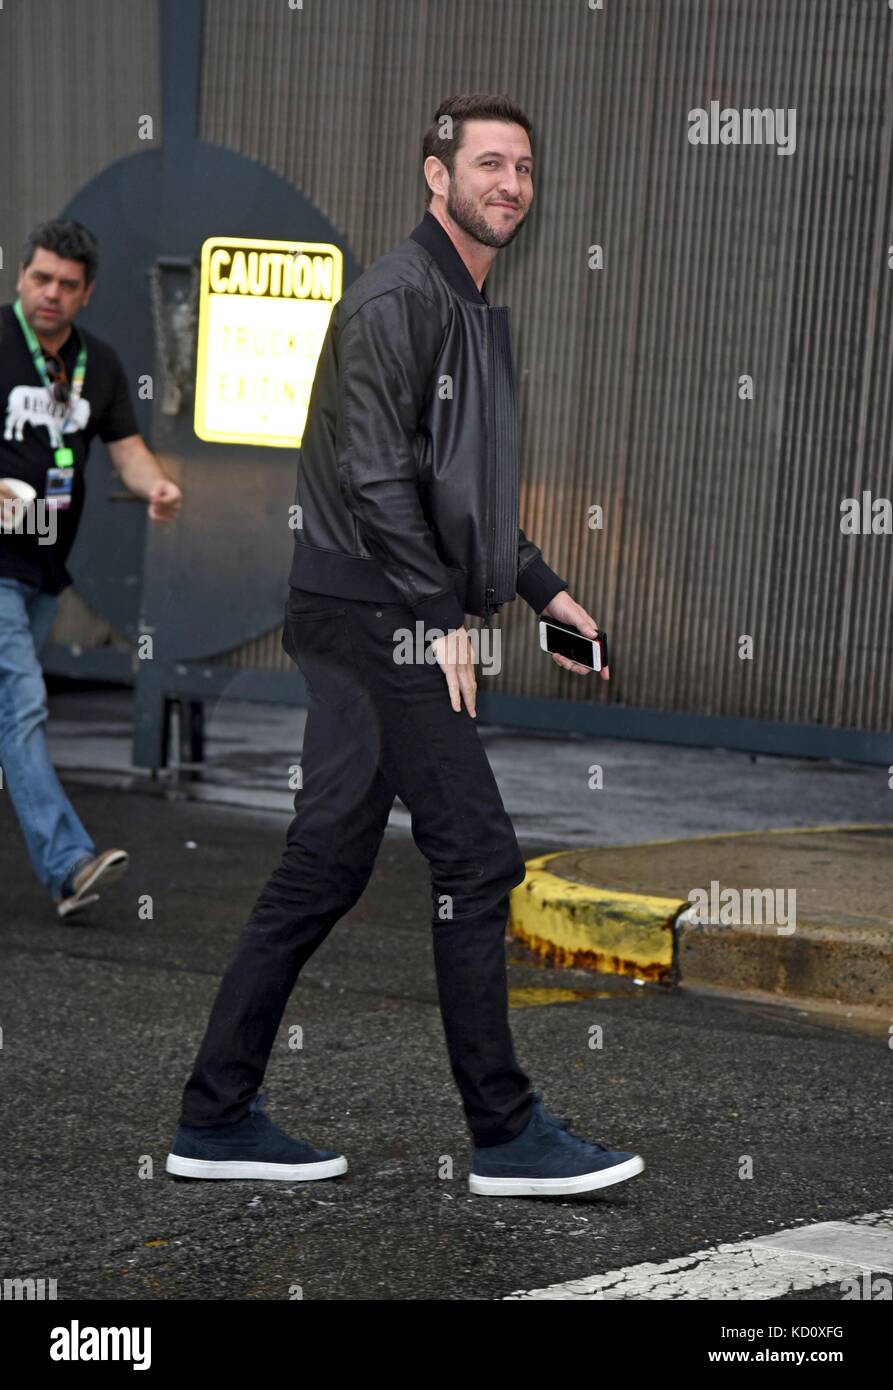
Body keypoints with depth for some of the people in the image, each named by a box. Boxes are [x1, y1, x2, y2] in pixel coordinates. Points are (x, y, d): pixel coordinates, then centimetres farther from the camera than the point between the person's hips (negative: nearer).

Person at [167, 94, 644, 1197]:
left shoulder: (476, 310, 20)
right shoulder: (398, 298, -12)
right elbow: (372, 473, -19)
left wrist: (541, 589, 21)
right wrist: (443, 616, -19)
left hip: (379, 631, 10)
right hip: (378, 621, -10)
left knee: (324, 867, 10)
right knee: (476, 855, -8)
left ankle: (216, 1122, 14)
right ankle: (506, 1135, -1)